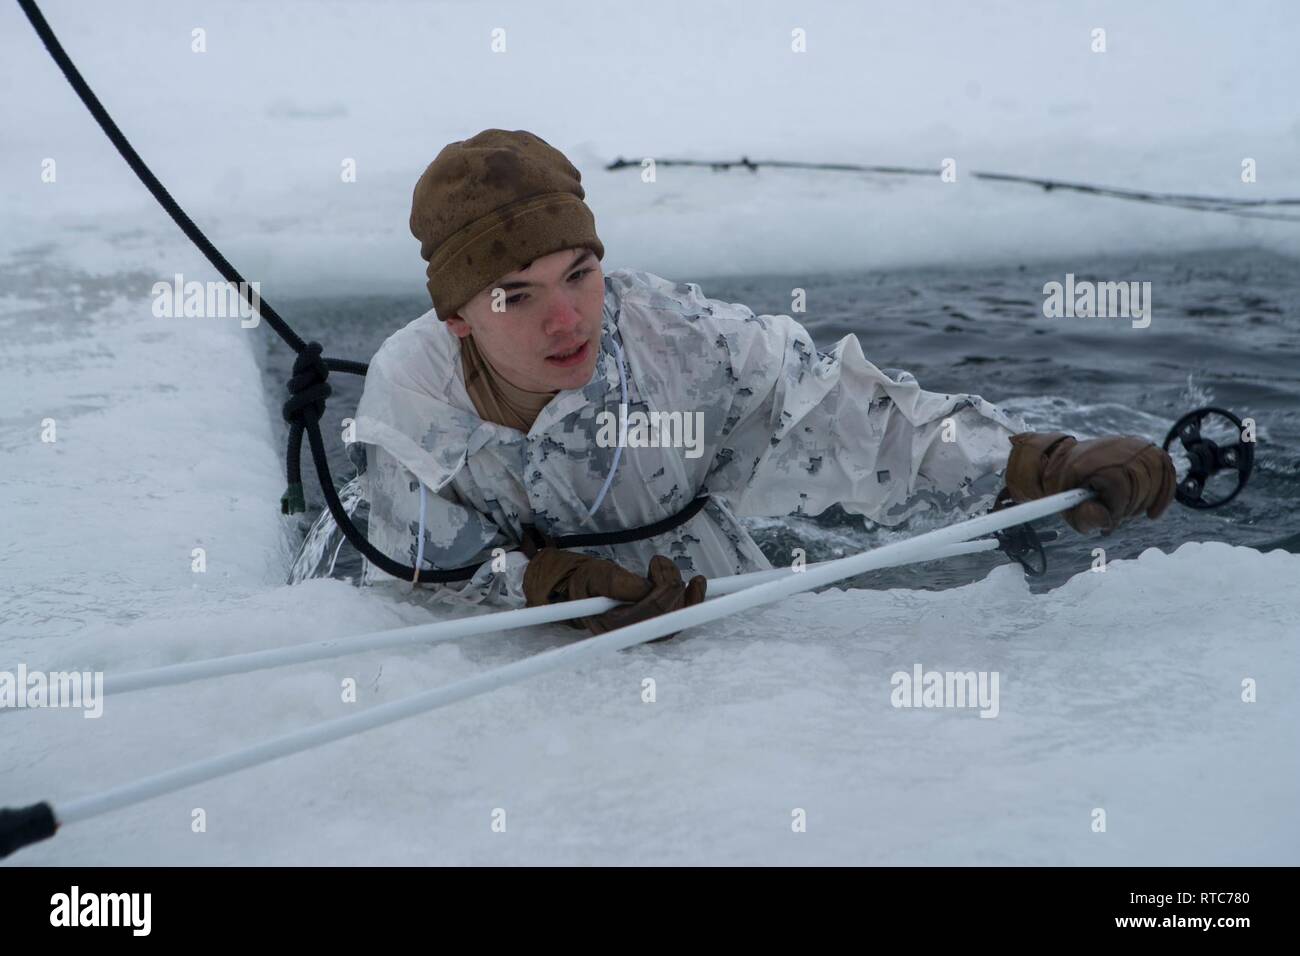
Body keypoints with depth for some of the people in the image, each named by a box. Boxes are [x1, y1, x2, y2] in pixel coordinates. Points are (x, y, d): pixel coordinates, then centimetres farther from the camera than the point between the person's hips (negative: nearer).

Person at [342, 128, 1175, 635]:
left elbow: (856, 420, -27)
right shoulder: (410, 392, -24)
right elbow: (429, 571, -17)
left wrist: (1047, 464, -35)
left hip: (703, 611, 0)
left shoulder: (678, 339, -27)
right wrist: (559, 581, -36)